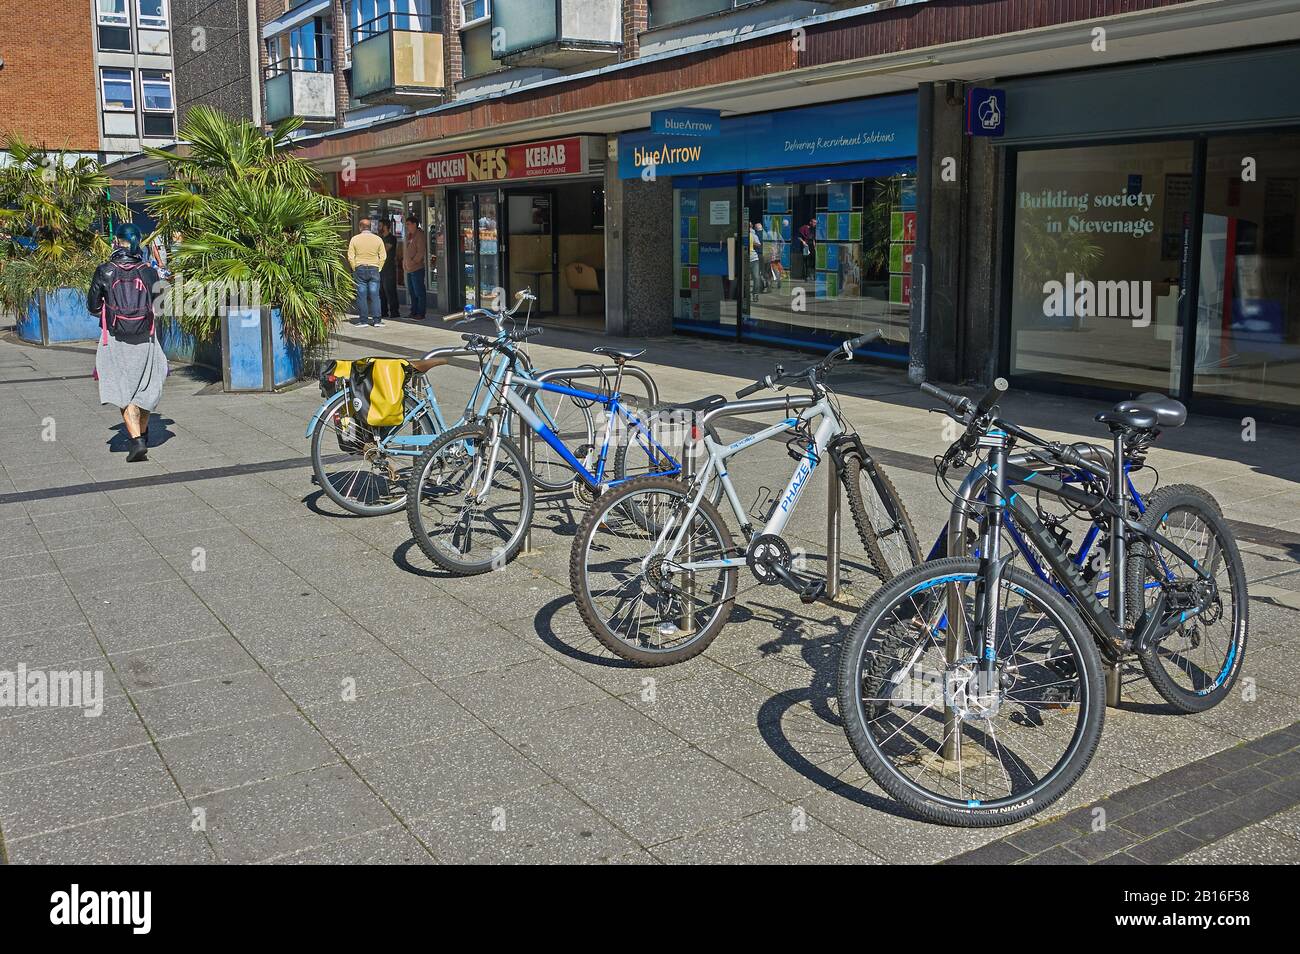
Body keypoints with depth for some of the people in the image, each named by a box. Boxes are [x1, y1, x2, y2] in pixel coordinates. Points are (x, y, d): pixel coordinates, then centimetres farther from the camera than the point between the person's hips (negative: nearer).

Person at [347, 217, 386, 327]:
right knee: (374, 295, 1)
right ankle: (377, 320, -3)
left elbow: (350, 257, -2)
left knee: (361, 295, 2)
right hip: (374, 269, 1)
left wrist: (355, 269, 7)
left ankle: (363, 320, 3)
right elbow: (383, 257, 1)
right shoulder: (378, 239, 3)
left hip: (360, 269, -1)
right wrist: (378, 268, 9)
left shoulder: (355, 239, 0)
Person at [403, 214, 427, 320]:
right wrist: (404, 261, 12)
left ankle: (421, 314, -4)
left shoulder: (419, 235, -10)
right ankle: (413, 312, 20)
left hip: (417, 268, -9)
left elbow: (421, 252, -17)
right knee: (412, 292, 14)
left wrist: (413, 261, -15)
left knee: (419, 292, -6)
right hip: (408, 269, 9)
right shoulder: (408, 235, 16)